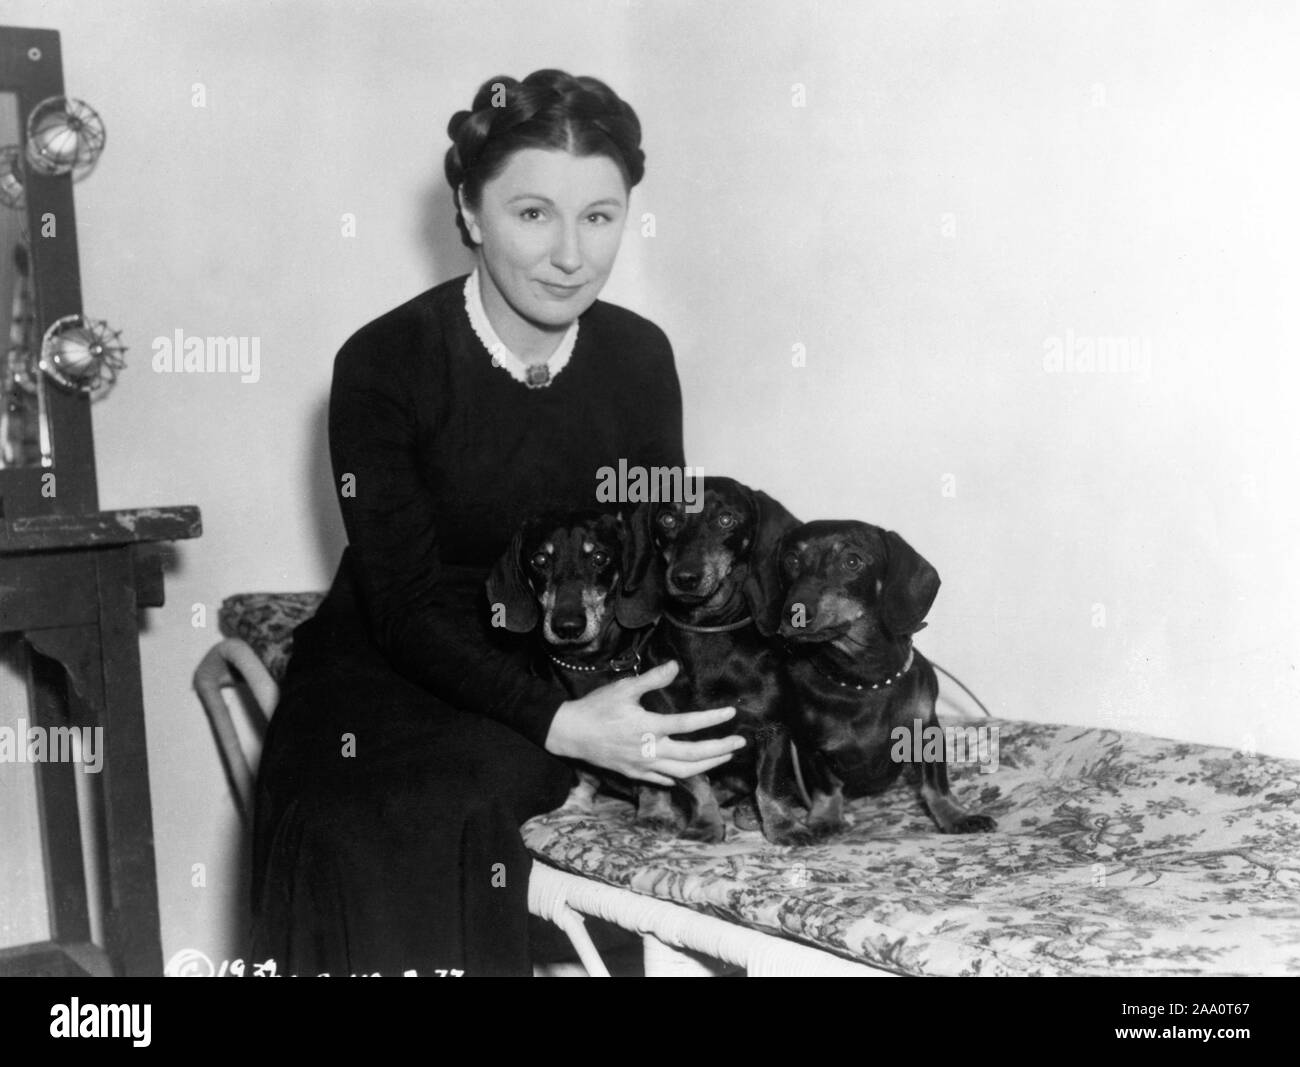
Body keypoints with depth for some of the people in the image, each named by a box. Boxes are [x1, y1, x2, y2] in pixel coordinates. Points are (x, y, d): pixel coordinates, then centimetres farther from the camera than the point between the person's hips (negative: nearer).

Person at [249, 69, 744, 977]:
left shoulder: (639, 356, -2)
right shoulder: (384, 364, -13)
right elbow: (406, 605, -16)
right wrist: (558, 724, -30)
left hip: (567, 680, 2)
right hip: (391, 683, -2)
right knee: (377, 842, -31)